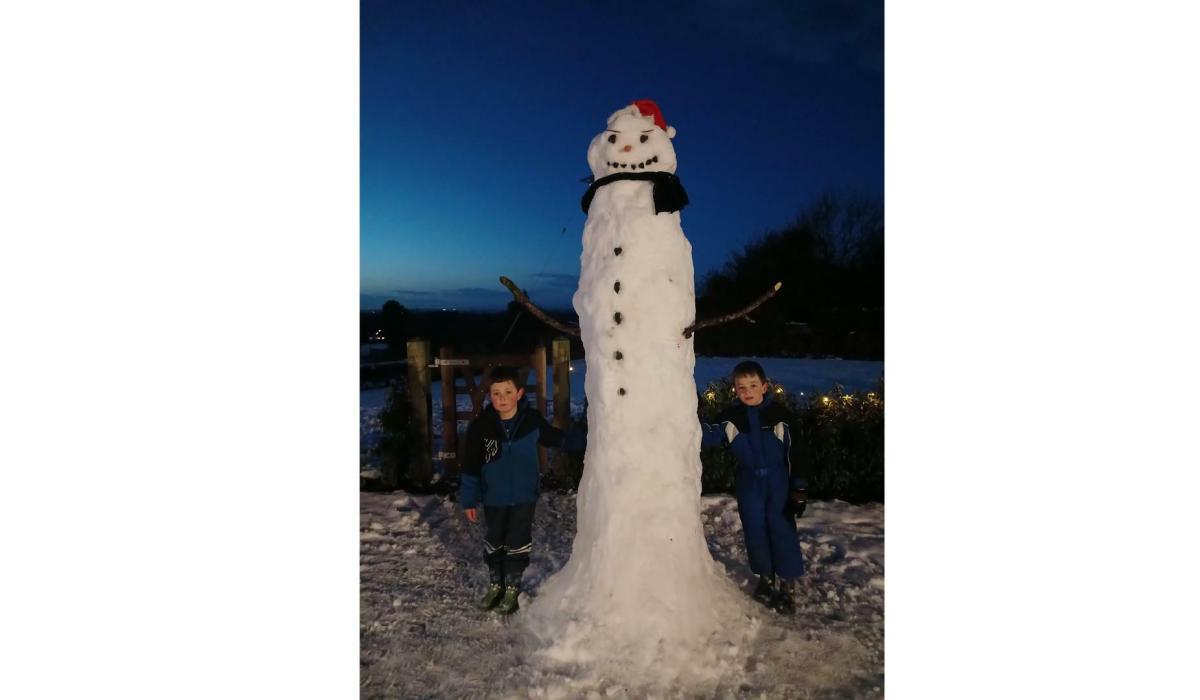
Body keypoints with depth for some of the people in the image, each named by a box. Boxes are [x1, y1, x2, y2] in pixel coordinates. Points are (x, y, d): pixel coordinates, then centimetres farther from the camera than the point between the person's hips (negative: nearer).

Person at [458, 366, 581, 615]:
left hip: (524, 496, 0)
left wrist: (578, 440, 1)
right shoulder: (480, 426, -14)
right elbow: (471, 466, -7)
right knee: (493, 543, 16)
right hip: (493, 498, 1)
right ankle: (495, 584, 38)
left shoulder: (532, 420, -12)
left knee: (518, 543, 8)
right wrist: (469, 500, -5)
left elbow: (554, 437, 9)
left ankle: (512, 588, 28)